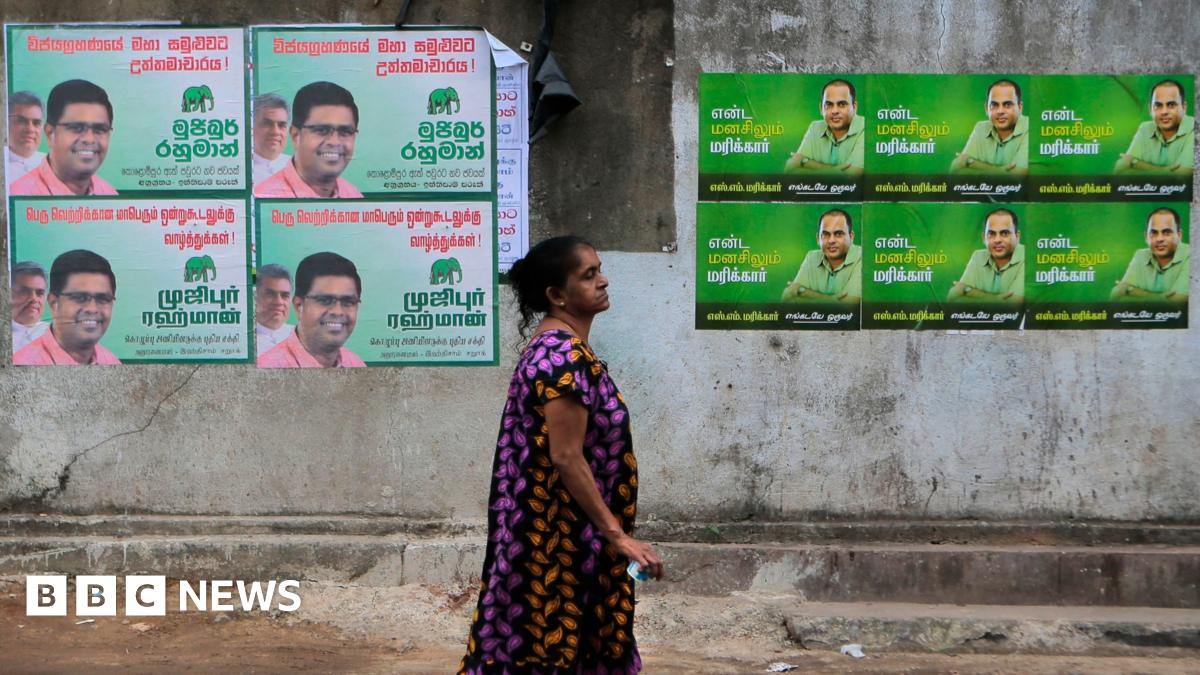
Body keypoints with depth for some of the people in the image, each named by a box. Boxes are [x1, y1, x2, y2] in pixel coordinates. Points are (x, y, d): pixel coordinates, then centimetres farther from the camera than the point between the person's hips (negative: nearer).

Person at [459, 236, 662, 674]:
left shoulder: (552, 346, 12)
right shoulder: (567, 355, -20)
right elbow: (566, 457, -24)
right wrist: (616, 533, -22)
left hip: (549, 530, 10)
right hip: (560, 535, -10)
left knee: (541, 637, 15)